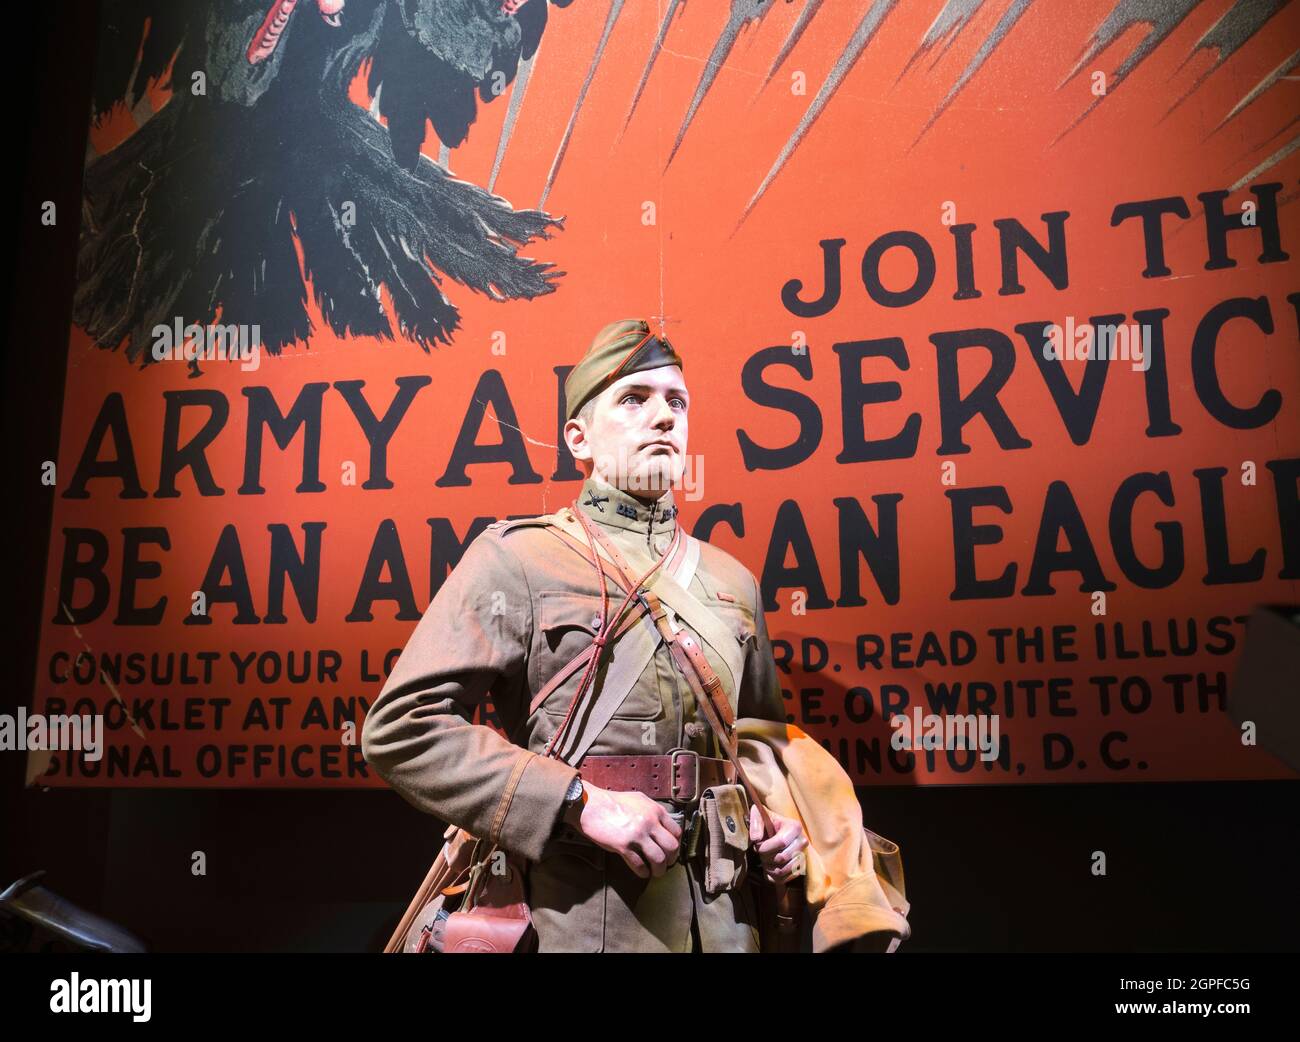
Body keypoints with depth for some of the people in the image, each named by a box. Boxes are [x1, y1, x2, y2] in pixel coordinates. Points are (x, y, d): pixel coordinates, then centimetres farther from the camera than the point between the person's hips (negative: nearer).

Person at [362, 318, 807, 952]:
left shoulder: (732, 581, 11)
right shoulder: (514, 558, -5)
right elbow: (402, 727, -14)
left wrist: (777, 818, 1)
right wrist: (582, 803, -19)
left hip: (722, 913, 5)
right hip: (579, 916, -5)